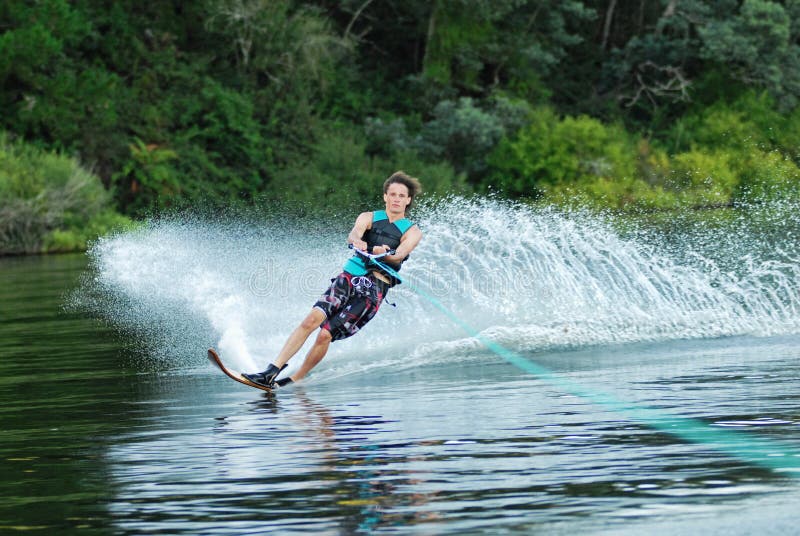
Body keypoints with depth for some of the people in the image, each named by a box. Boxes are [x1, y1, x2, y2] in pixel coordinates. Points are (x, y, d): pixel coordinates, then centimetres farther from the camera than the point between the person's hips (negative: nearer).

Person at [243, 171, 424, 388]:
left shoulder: (412, 231, 7)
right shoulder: (369, 217, 13)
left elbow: (398, 255, -13)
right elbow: (353, 234, -9)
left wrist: (383, 254, -36)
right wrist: (357, 241, -34)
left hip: (373, 291, -2)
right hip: (348, 278, 2)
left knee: (326, 334, -16)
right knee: (313, 319, -21)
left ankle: (291, 382, -6)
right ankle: (271, 371, -24)